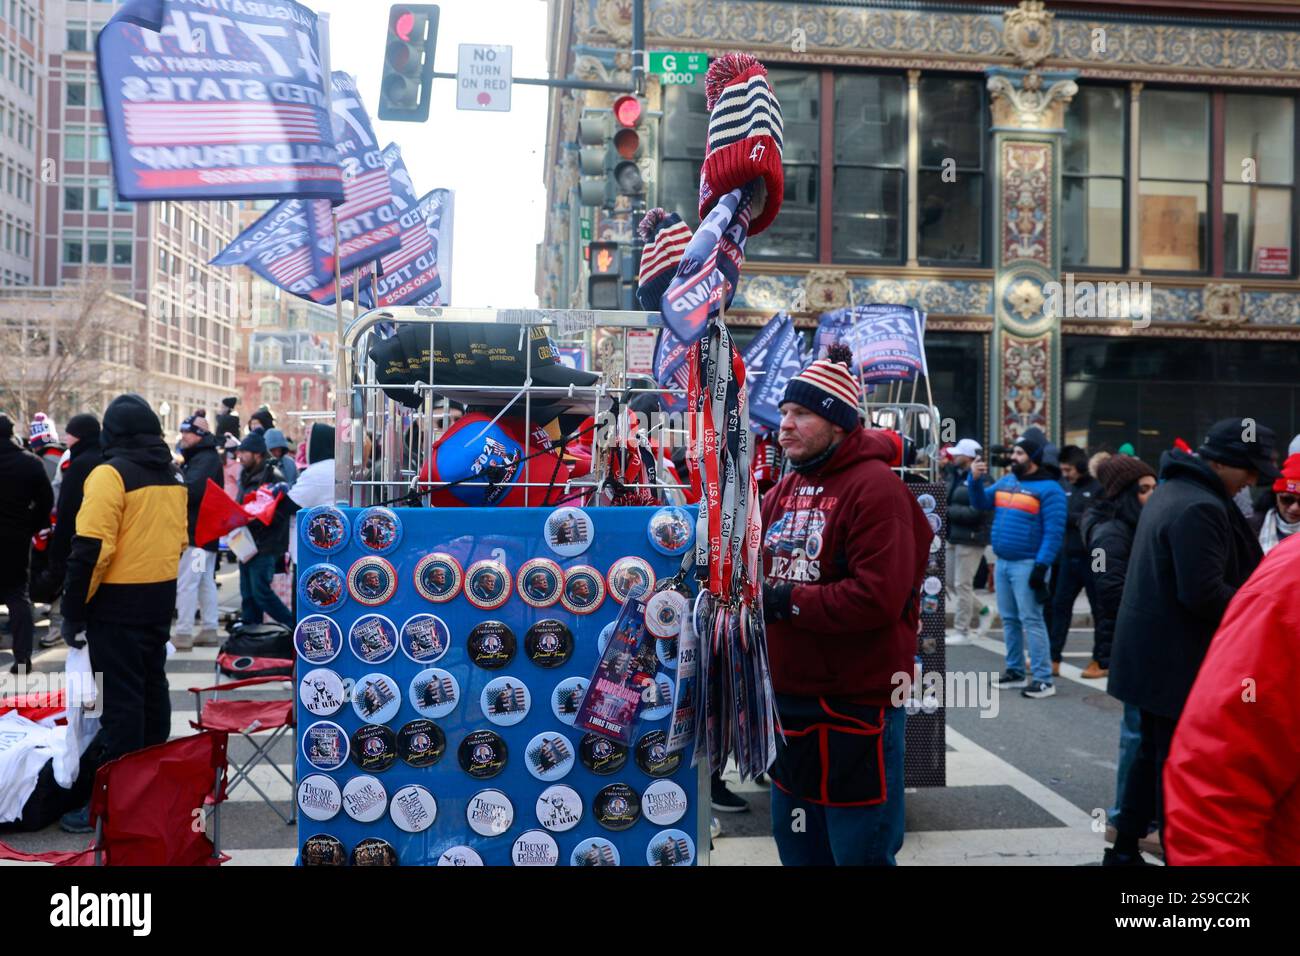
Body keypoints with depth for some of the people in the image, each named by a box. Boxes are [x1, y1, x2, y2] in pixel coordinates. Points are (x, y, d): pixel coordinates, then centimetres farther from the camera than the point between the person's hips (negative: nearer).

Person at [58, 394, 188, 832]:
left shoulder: (110, 474, -15)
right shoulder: (172, 475, 7)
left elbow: (91, 549, -19)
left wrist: (73, 611, -13)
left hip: (118, 601, -7)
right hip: (161, 598, 7)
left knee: (120, 698, -2)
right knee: (153, 686, 17)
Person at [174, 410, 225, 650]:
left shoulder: (205, 459, -14)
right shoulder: (197, 457, 18)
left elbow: (191, 490, -26)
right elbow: (190, 488, 16)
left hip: (197, 532, -10)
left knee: (185, 582, -7)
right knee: (205, 581, 13)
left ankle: (183, 634, -4)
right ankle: (209, 630, 19)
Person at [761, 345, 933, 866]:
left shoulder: (875, 487, -16)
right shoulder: (784, 490, 10)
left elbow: (878, 597, -25)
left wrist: (789, 602, -19)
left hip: (857, 703, -8)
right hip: (790, 698, 8)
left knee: (859, 851, 6)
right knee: (797, 845, 21)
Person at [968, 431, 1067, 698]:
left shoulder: (1048, 489, -10)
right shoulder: (1005, 481, 12)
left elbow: (1053, 532, -15)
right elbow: (981, 503, 14)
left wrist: (1041, 566, -21)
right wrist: (975, 480, -3)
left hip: (1028, 564, -7)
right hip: (1002, 562, 7)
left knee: (1031, 620, -7)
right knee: (1009, 619, 13)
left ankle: (1043, 679, -3)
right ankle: (1015, 671, 23)